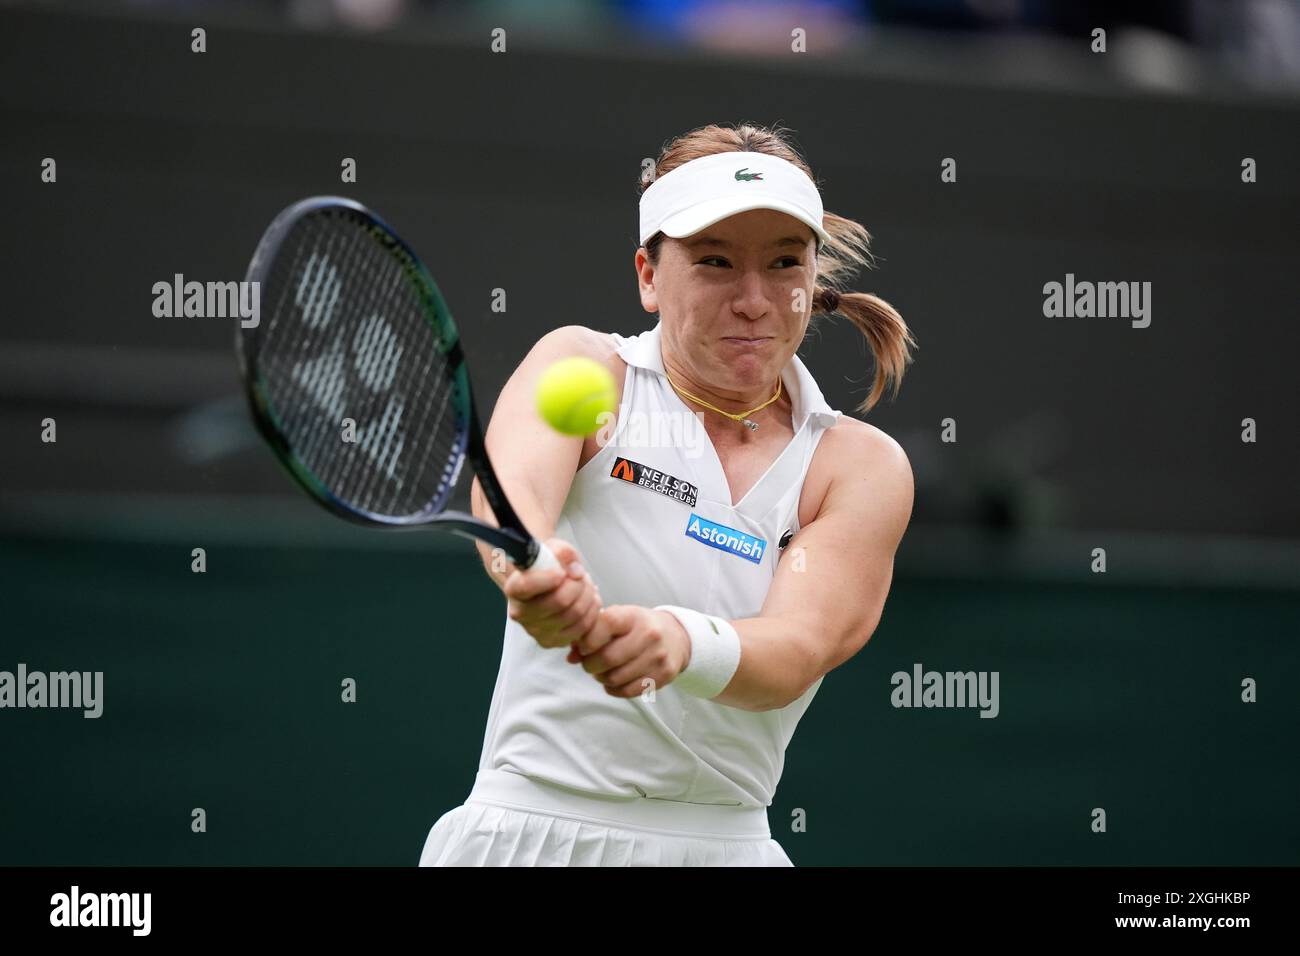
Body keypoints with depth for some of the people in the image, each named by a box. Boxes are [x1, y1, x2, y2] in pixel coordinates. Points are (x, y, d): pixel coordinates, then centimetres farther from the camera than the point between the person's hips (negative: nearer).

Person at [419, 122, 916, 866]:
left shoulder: (864, 466, 2)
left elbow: (796, 652, -14)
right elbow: (511, 484, -20)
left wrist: (679, 644, -36)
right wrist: (528, 564, -43)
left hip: (722, 846, 1)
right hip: (527, 834, -1)